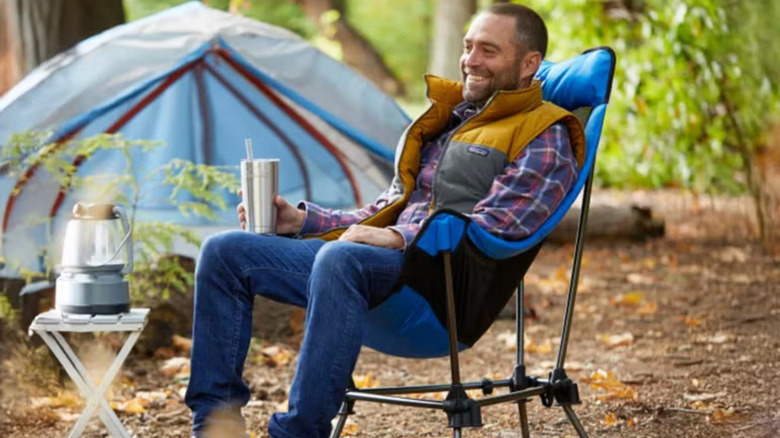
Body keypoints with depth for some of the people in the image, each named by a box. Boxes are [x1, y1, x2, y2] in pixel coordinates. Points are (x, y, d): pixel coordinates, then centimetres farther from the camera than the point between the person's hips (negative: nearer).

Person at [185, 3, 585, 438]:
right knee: (225, 252, -4)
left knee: (339, 257, -40)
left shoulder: (543, 137, 3)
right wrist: (301, 219, 15)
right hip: (376, 263, 9)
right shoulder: (444, 120, 27)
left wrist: (400, 237, -20)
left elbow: (493, 228, -11)